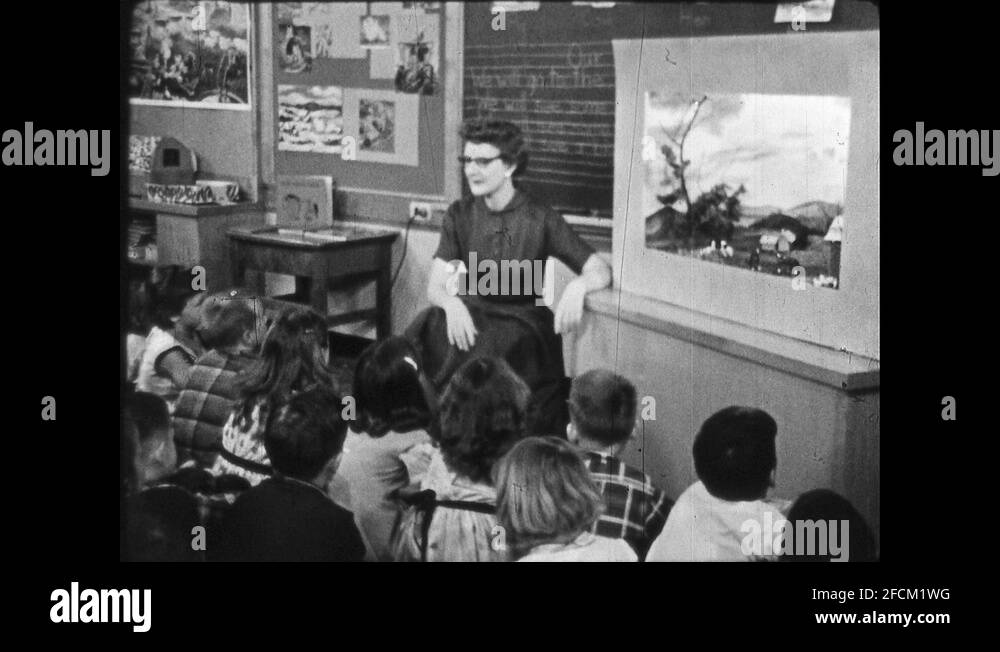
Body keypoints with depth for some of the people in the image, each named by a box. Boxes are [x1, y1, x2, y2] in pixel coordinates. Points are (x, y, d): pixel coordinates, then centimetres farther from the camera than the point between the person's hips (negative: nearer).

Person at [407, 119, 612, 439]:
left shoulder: (540, 219, -2)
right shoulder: (460, 215, 5)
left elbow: (601, 270, -6)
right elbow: (435, 285, -4)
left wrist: (578, 285, -31)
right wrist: (452, 303, -29)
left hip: (522, 320, -2)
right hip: (470, 316, 2)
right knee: (430, 333, -29)